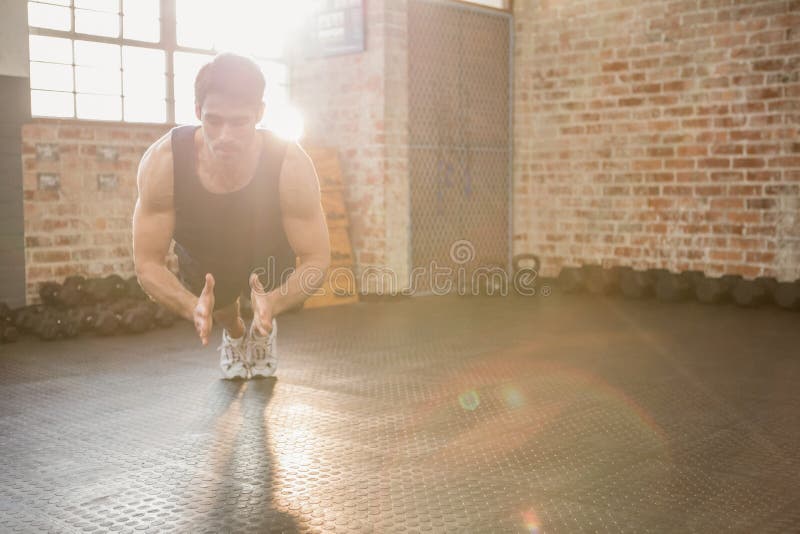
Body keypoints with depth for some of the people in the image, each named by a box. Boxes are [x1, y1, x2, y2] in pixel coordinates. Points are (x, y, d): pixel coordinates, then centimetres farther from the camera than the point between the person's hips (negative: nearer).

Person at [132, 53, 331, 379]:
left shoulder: (291, 165, -38)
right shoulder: (161, 163, -36)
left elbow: (317, 260, -29)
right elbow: (147, 262, -28)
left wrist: (273, 303, -49)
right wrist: (192, 307, -48)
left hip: (271, 253, 0)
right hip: (202, 261, 0)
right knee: (216, 312, -8)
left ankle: (263, 331, 26)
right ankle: (235, 333, 29)